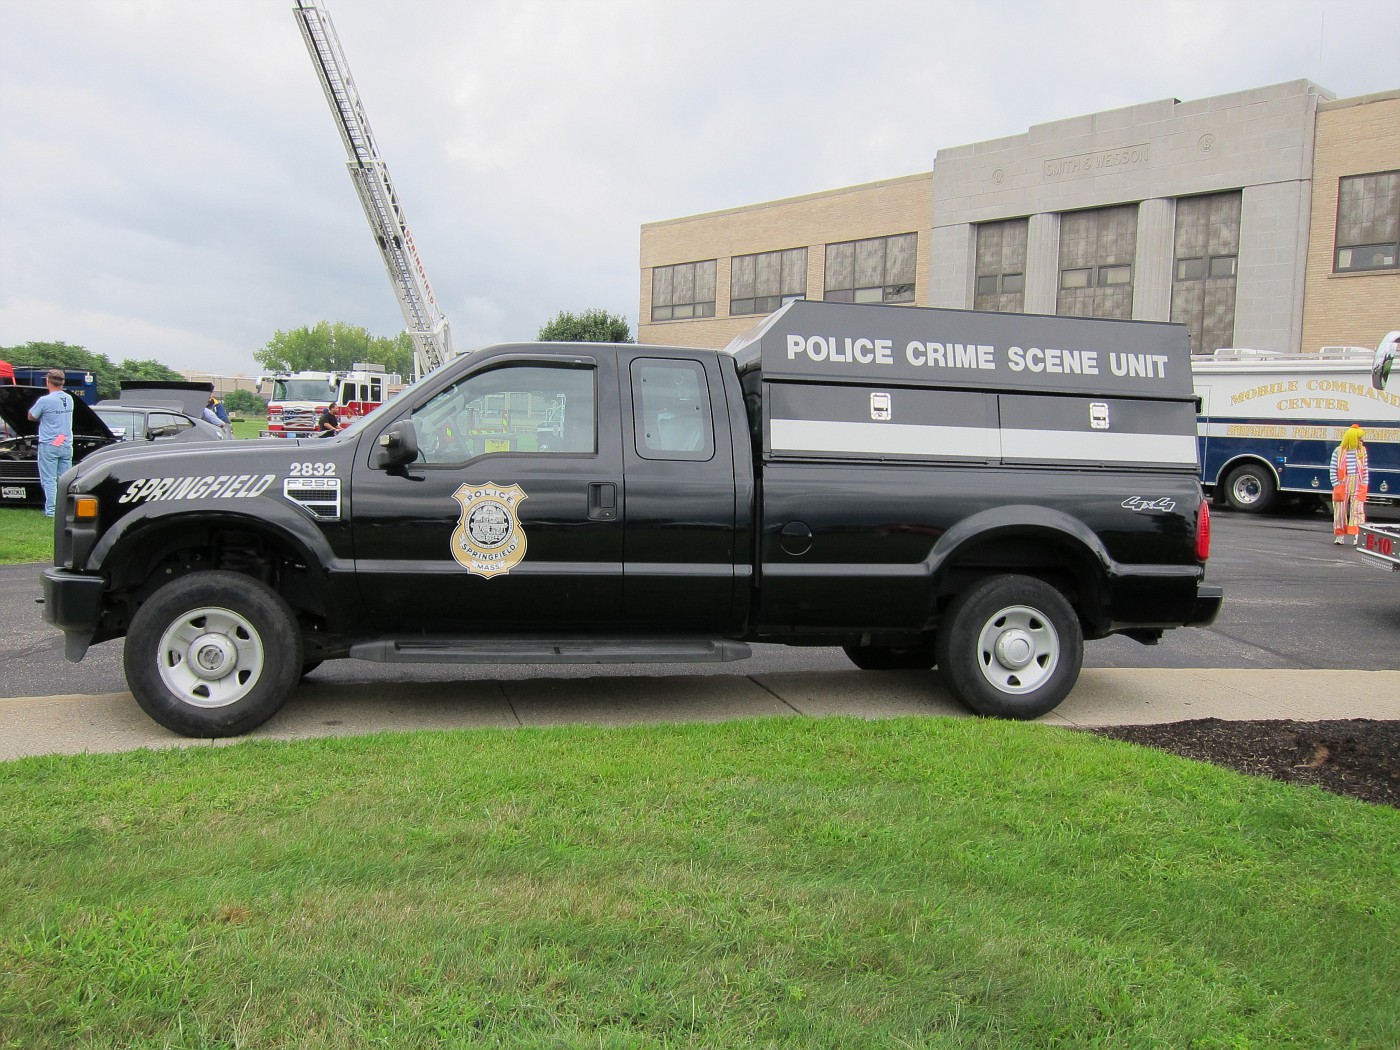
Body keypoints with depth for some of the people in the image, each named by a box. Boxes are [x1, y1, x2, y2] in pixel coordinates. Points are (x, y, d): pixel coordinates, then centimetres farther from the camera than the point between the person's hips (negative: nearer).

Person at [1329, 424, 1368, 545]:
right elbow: (1333, 469, -1)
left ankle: (1356, 535, -7)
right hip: (1342, 484, -1)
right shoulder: (1338, 451, -3)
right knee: (1340, 510, 5)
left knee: (1357, 509, -6)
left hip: (1357, 484, 1)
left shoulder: (1362, 450, 6)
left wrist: (1365, 483, 3)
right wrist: (1336, 484, -6)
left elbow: (1365, 468, 10)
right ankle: (1339, 535, 15)